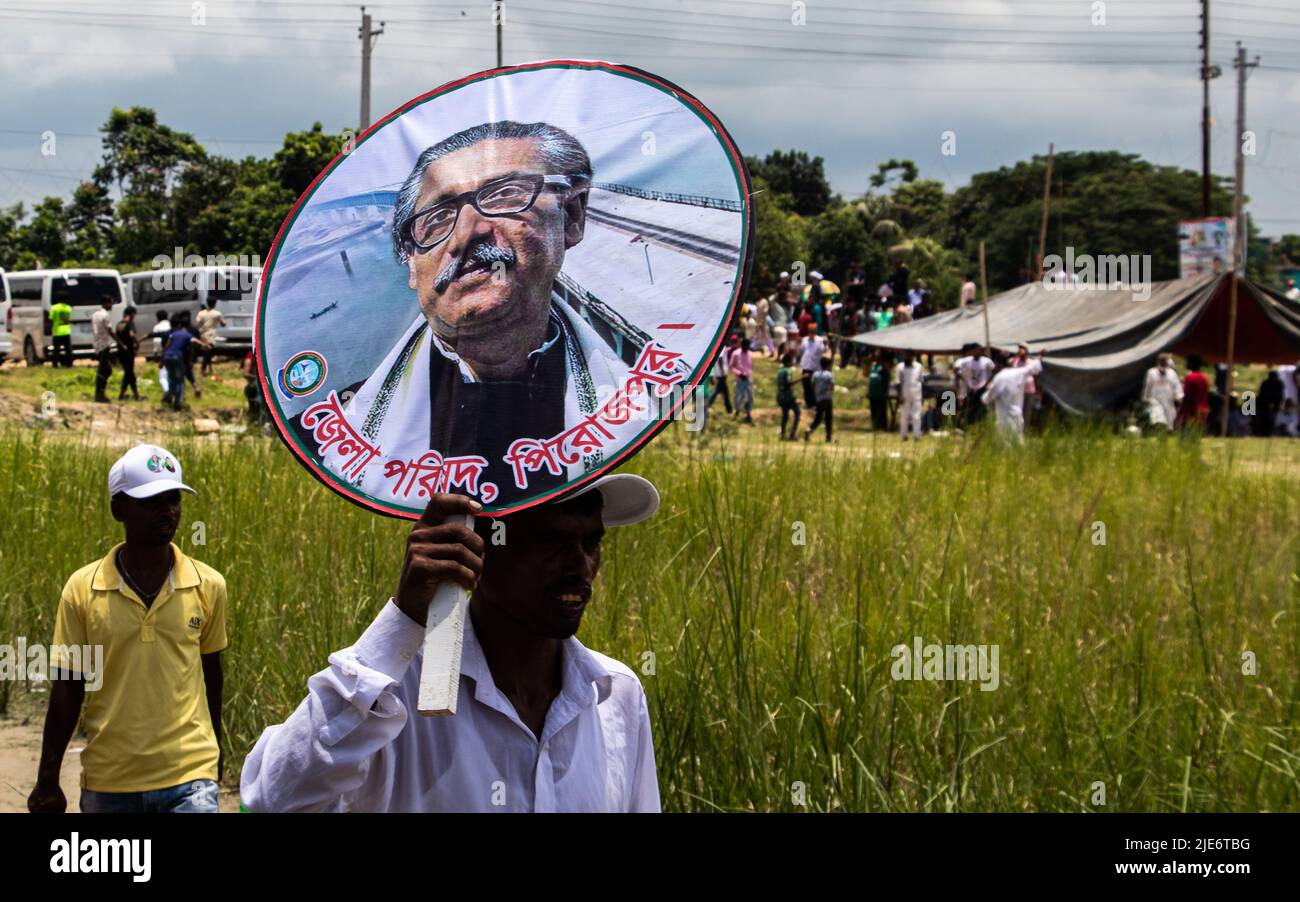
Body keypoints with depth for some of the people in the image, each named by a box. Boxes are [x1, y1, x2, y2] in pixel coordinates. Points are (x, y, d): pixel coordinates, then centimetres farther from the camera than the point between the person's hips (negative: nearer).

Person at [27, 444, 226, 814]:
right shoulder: (82, 589, -3)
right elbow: (67, 689, 3)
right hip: (108, 781, 1)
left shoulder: (208, 586, 0)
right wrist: (47, 780, 4)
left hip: (189, 779, -1)